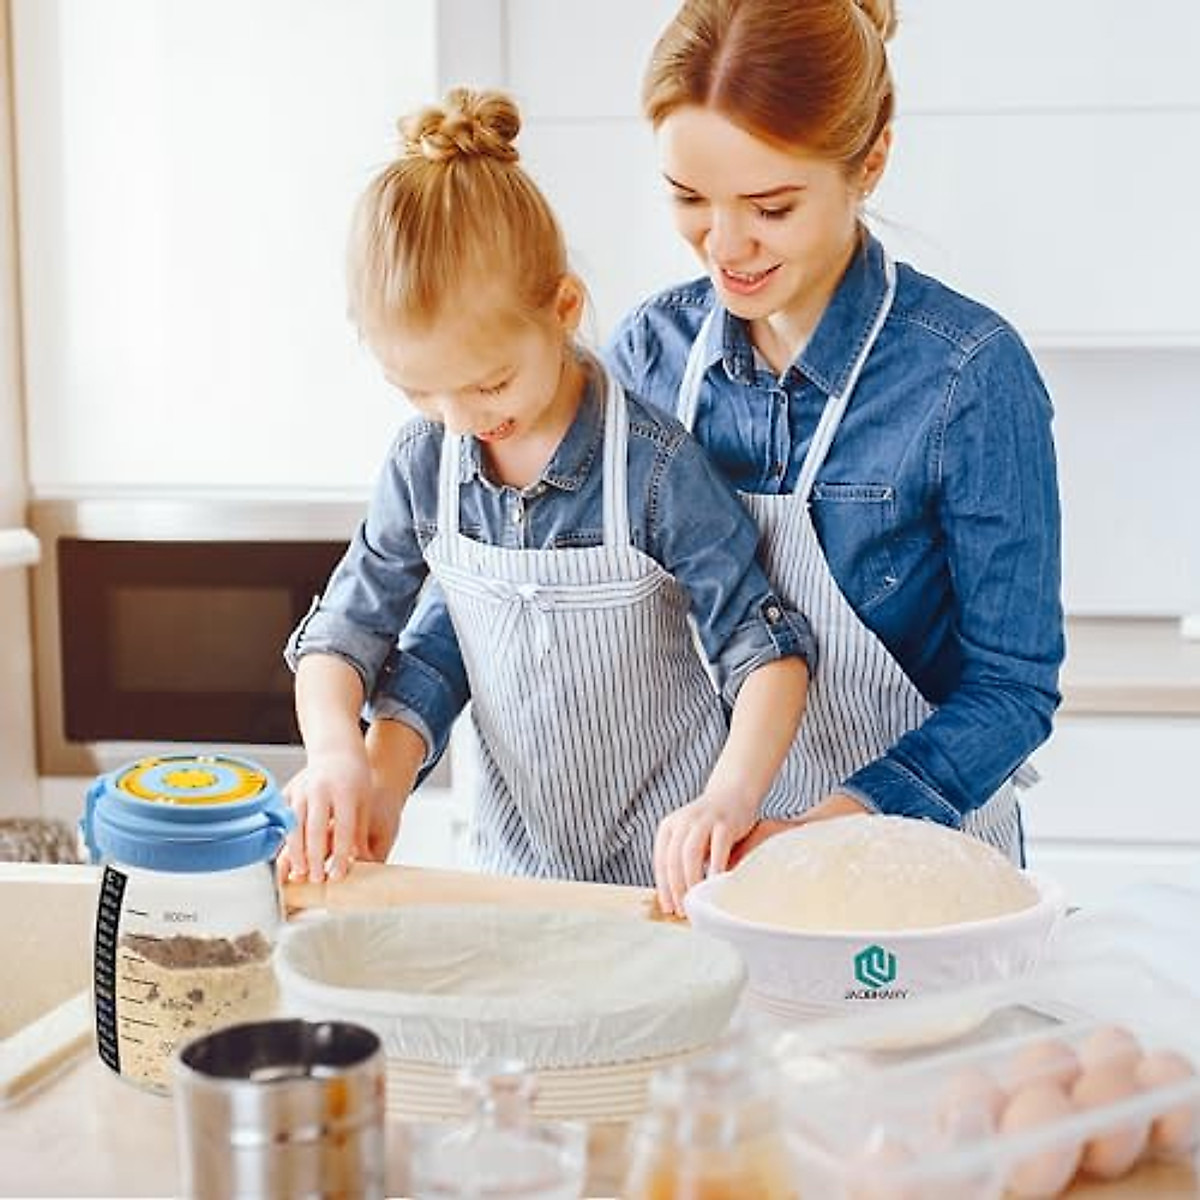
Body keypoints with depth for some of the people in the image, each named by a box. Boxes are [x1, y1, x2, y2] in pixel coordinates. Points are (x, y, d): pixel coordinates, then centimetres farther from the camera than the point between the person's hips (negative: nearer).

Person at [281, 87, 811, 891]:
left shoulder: (655, 467, -17)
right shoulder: (423, 467, -3)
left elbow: (767, 648, -14)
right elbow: (347, 627, 5)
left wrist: (732, 796, -31)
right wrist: (336, 749, -15)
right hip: (517, 855, 1)